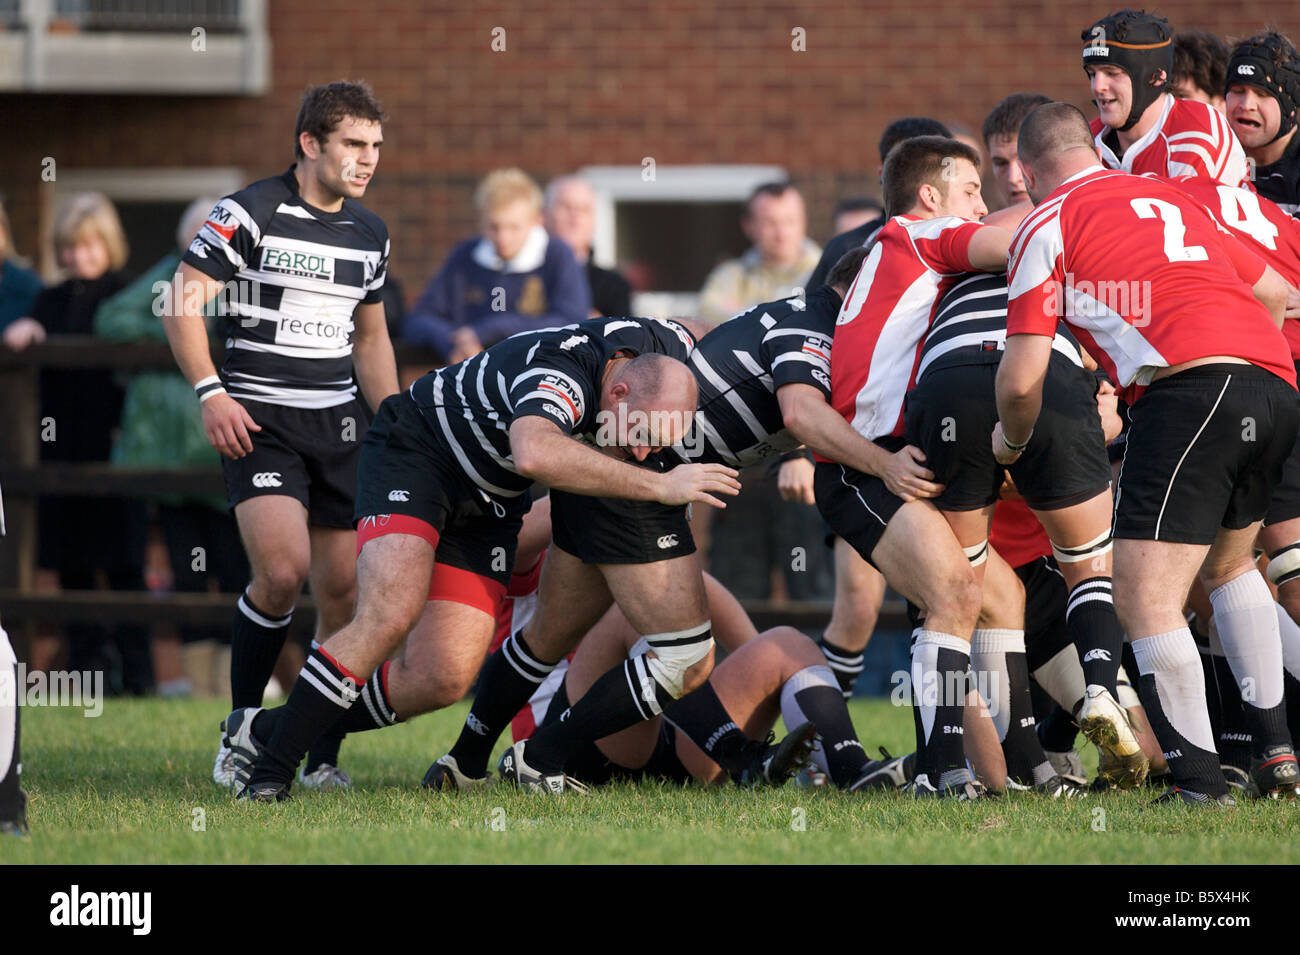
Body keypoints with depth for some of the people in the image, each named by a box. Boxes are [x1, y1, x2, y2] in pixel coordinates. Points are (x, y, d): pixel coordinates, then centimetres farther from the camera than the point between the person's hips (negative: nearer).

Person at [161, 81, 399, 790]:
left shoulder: (370, 234, 12)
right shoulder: (250, 214, -8)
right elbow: (181, 304, -7)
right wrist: (211, 393, -17)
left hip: (339, 423, 6)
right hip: (257, 419, -6)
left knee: (344, 588, 0)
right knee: (282, 568, -21)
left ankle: (322, 758, 8)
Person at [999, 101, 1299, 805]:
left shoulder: (1047, 225, 8)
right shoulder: (1168, 198, 28)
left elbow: (1022, 378, 2)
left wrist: (1011, 437, 23)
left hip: (1190, 388, -7)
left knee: (1145, 603, -7)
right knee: (1228, 566, 29)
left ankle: (1199, 783, -18)